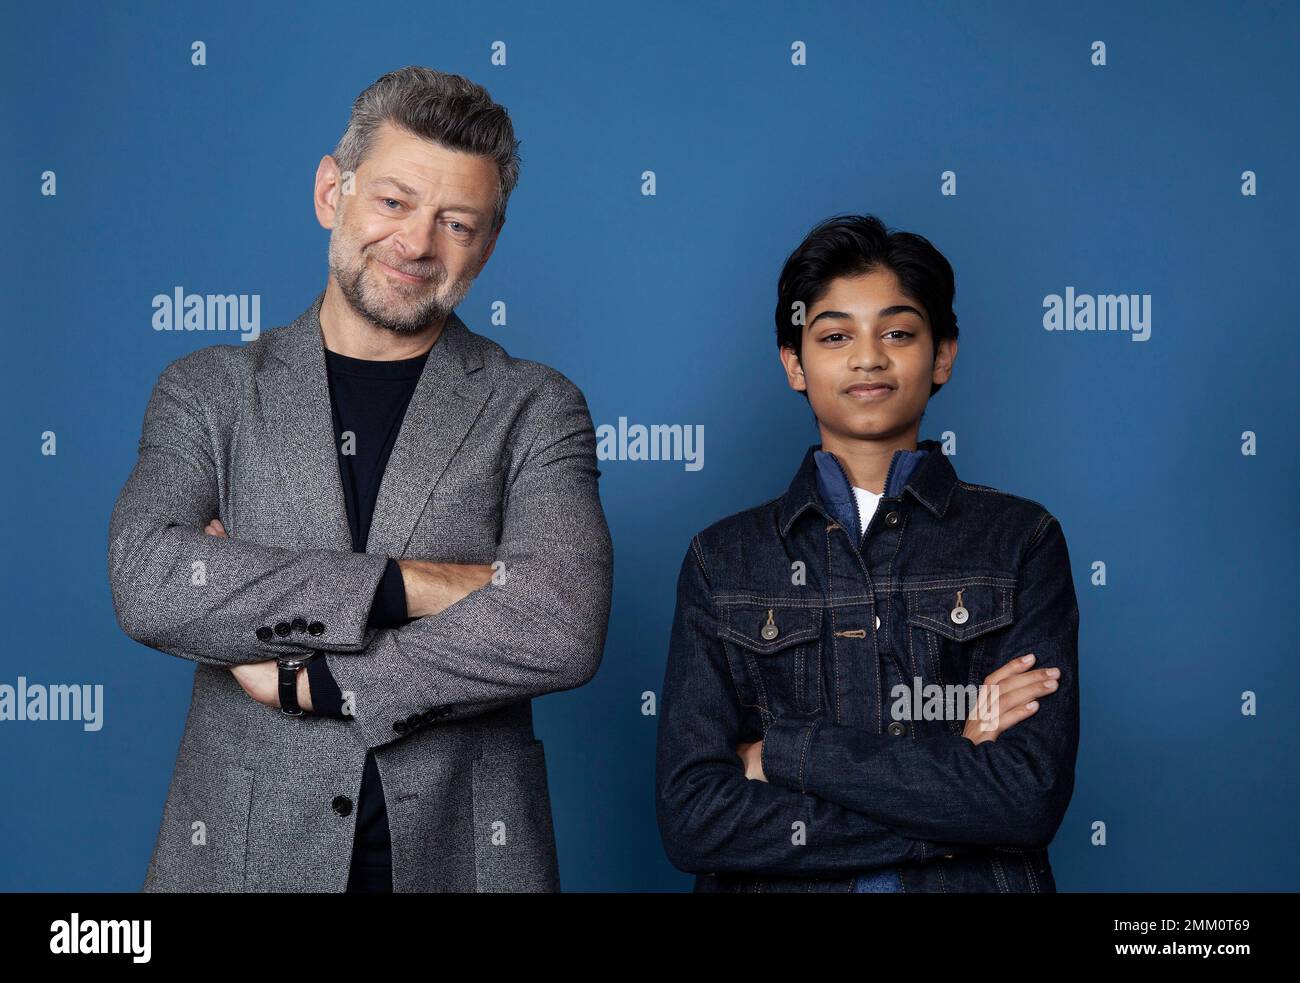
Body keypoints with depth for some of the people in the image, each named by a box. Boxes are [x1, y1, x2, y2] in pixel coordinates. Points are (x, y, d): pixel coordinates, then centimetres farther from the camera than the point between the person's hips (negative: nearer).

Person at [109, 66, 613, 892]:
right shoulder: (208, 391, 4)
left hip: (464, 852, 0)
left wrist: (301, 680, -14)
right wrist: (411, 585, -19)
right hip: (241, 853, 1)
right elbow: (147, 581, -14)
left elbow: (564, 629, -15)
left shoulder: (535, 410, 1)